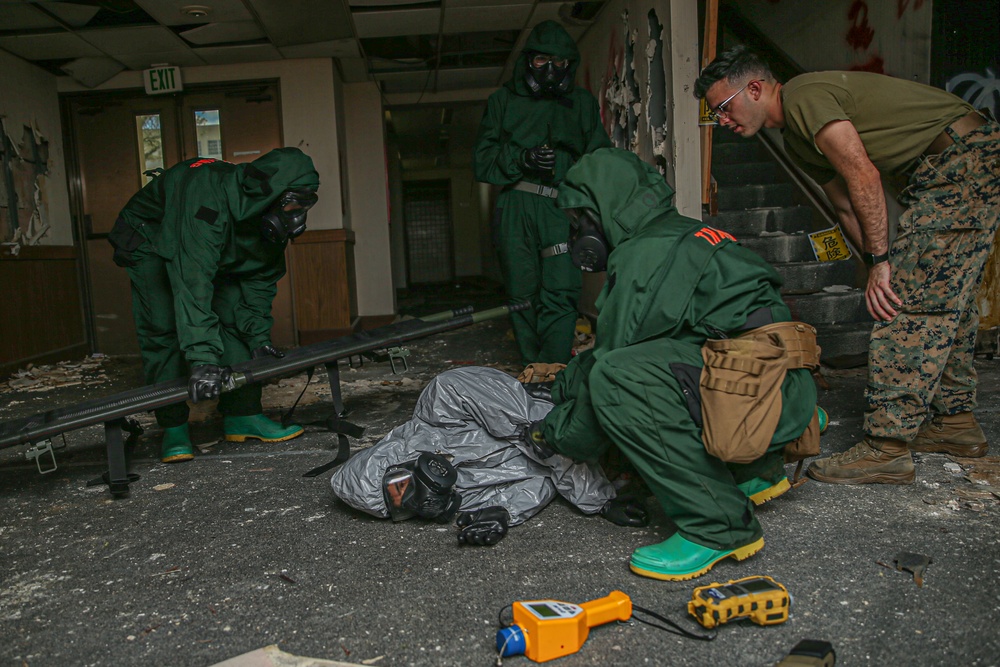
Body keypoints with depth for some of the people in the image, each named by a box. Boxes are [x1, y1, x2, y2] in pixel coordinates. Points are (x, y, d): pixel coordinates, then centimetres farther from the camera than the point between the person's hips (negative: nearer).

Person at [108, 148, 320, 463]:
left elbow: (261, 277, -7)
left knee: (235, 318, -5)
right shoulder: (208, 196, -44)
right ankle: (173, 427, -5)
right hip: (151, 242, -6)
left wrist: (258, 336, -16)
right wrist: (203, 357, -55)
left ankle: (243, 415, 1)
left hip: (213, 250, 6)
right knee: (162, 330, -15)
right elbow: (192, 281, -51)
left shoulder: (271, 219, -20)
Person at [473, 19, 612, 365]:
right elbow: (483, 161, 9)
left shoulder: (583, 103, 19)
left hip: (563, 210, 0)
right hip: (516, 208, 1)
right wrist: (522, 158, -9)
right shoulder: (504, 100, 15)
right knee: (523, 296, 2)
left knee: (560, 294, -15)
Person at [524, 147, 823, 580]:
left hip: (759, 393, -10)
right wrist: (564, 381, 25)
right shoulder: (677, 236, 20)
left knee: (618, 377, -23)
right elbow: (618, 341, 26)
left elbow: (613, 360, -9)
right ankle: (758, 472, 22)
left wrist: (559, 435, 4)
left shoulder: (645, 255, -11)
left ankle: (719, 526, -15)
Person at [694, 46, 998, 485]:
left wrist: (879, 261, -19)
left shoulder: (804, 95, -16)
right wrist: (880, 265, 5)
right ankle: (955, 422, 24)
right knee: (945, 297, 14)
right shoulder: (796, 137, 15)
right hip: (944, 171, 10)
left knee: (907, 301, -14)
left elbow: (863, 176, -23)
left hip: (964, 156, -10)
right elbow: (848, 206, 14)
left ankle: (886, 446, -12)